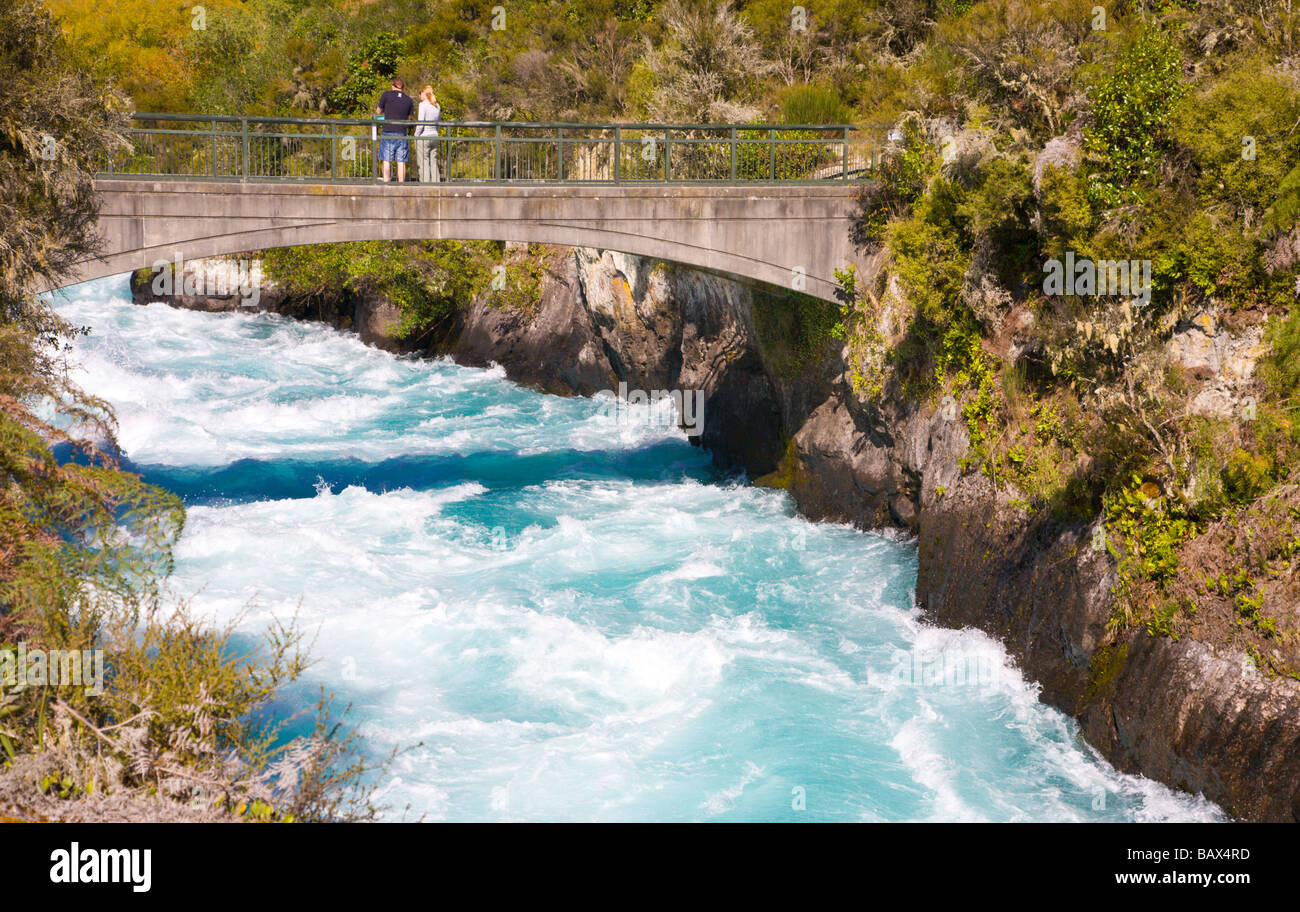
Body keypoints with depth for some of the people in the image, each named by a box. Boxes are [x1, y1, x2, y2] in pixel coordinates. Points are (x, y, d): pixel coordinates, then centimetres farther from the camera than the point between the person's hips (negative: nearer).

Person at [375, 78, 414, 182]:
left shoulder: (386, 95, 0)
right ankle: (401, 182, 1)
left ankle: (386, 183, -3)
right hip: (402, 134, 2)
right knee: (401, 162, 3)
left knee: (386, 160, 1)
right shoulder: (409, 100, 8)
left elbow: (378, 112, 10)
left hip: (388, 132, -2)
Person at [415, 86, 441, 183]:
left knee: (423, 163, -4)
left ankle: (425, 183, -8)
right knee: (433, 163, 8)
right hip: (434, 136, 6)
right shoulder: (437, 106, 10)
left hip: (423, 136, -6)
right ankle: (436, 183, 6)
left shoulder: (423, 104, -10)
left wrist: (416, 135, -4)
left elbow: (420, 123, -14)